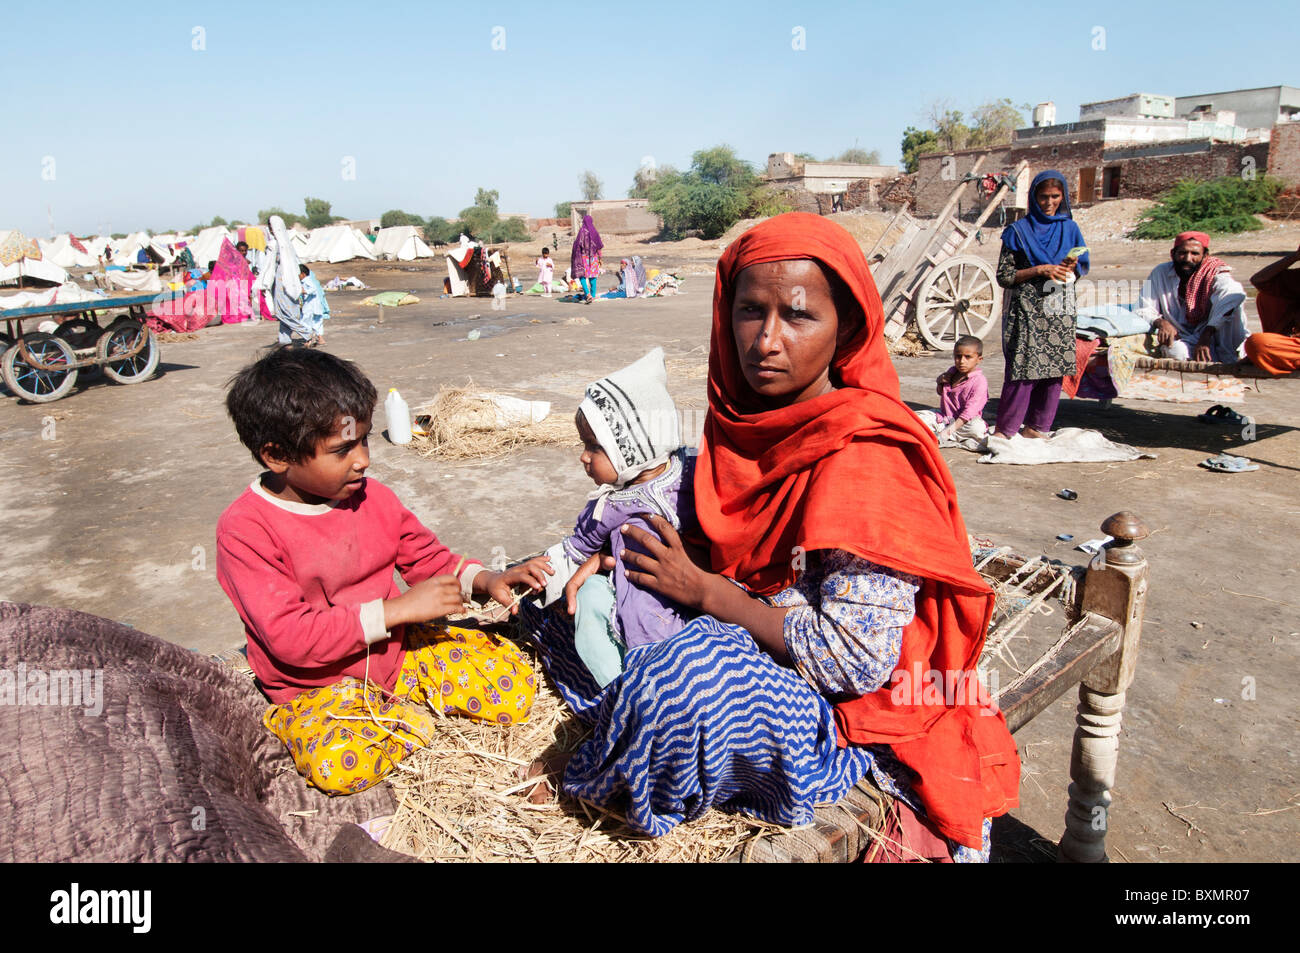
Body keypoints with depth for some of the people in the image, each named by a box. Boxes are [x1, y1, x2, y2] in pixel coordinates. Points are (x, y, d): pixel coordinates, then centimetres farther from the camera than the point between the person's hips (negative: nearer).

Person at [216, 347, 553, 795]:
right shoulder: (244, 529, -18)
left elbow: (426, 556, 9)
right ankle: (411, 718, -8)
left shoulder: (370, 496, -1)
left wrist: (484, 579, -12)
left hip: (399, 651, 4)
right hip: (317, 685, -4)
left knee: (515, 687, -10)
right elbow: (288, 636, -24)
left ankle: (397, 702, 4)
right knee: (339, 764, -37)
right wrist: (397, 609, -26)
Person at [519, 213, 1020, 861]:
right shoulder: (747, 421, -1)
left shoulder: (862, 460, -24)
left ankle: (611, 792, -5)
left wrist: (705, 590, -20)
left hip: (846, 715, -7)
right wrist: (617, 555, -5)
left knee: (691, 678, -35)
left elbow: (859, 658, -26)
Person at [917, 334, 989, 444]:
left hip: (963, 421, -6)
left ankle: (940, 436, -32)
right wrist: (940, 382, 0)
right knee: (917, 416, -9)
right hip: (944, 417, 6)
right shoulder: (952, 372, 5)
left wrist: (953, 427, -35)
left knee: (978, 428, -38)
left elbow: (970, 410, -25)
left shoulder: (980, 381, -18)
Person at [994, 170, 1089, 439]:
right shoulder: (1019, 231, 1)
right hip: (1027, 310, -4)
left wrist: (1071, 266, -6)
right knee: (1024, 368, -11)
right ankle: (1004, 430, -5)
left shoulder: (1069, 229, 13)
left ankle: (1036, 427, 13)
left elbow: (1082, 268, 17)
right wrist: (1040, 270, -13)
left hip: (1060, 310, 5)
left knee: (1055, 370, 2)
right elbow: (1003, 276, -3)